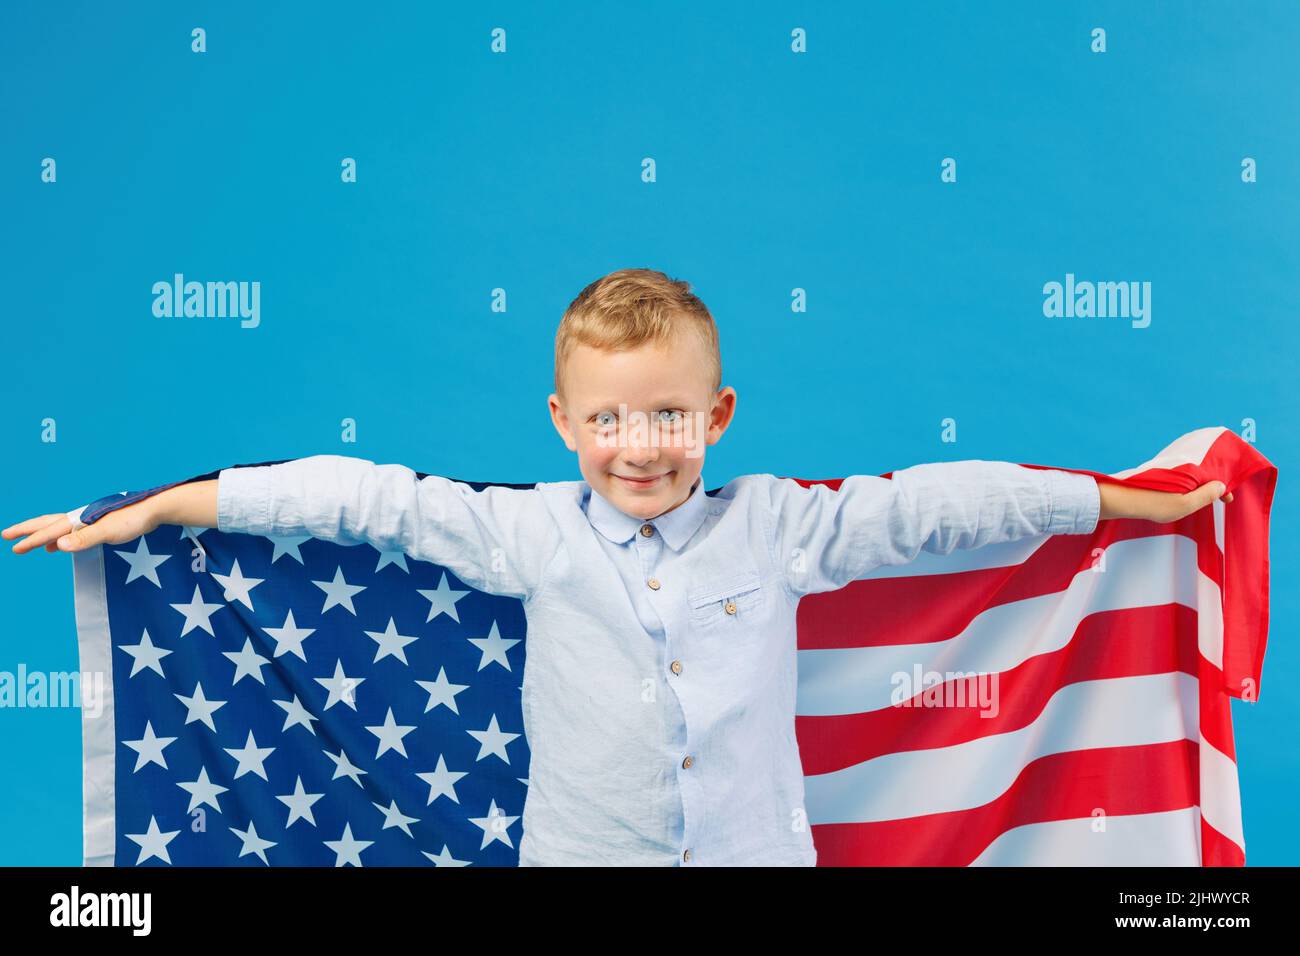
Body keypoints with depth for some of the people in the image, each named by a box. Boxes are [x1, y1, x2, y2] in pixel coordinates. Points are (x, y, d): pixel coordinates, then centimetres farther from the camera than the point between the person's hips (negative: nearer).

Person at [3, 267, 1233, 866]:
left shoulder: (778, 525, -3)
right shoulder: (530, 532, -4)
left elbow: (933, 502, 0)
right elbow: (361, 496, -3)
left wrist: (1142, 500, 5)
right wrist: (141, 513, 0)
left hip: (759, 850, 1)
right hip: (580, 852, 0)